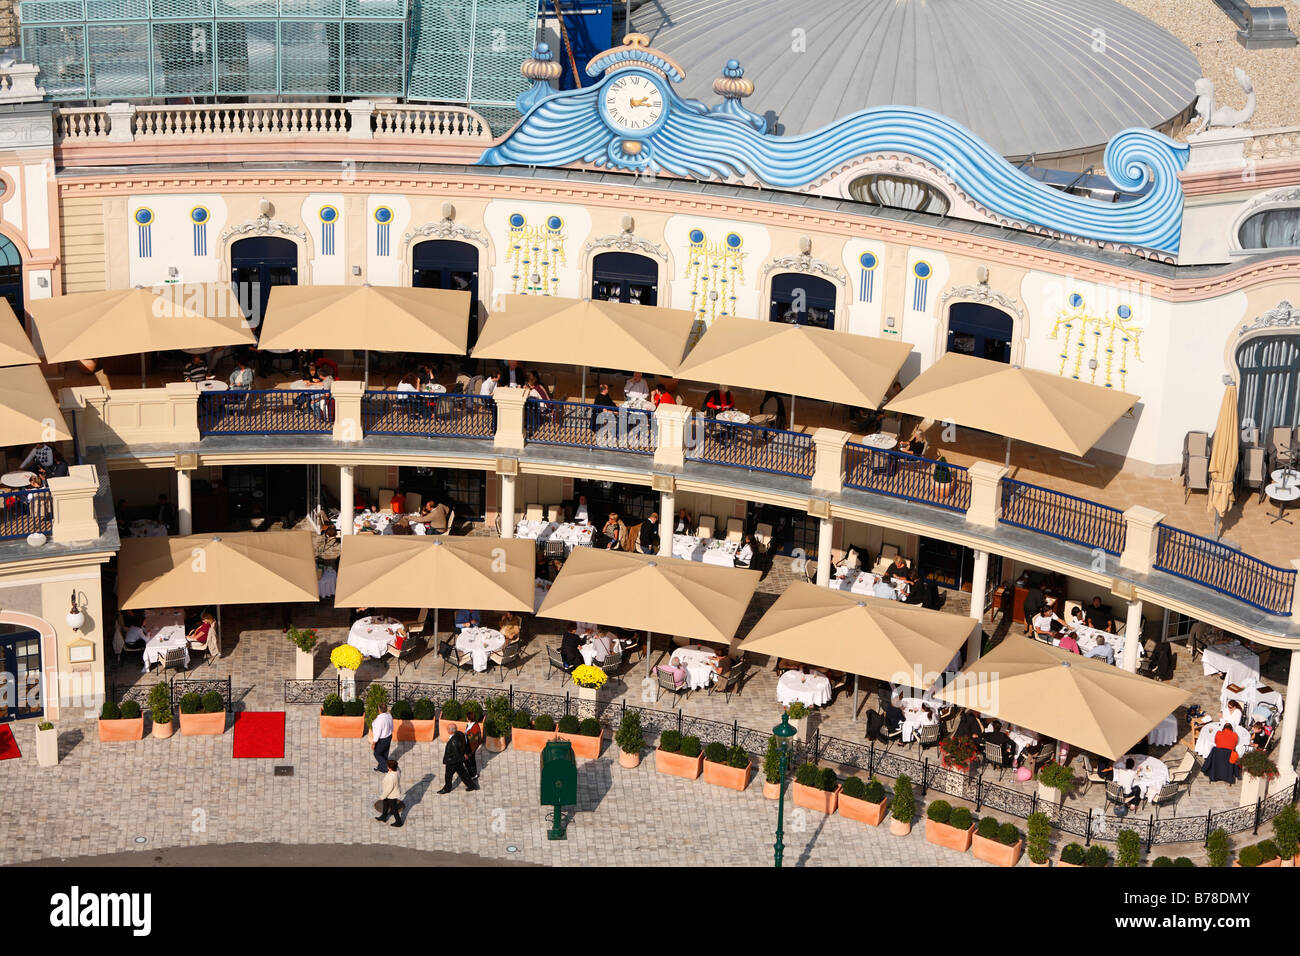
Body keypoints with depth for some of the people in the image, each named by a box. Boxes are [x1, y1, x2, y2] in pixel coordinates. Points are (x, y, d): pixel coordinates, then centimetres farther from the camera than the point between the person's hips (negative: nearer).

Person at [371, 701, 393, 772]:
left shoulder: (379, 719, -34)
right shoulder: (389, 715, -10)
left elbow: (377, 733, -27)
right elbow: (391, 728, 5)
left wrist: (373, 743, -16)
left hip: (381, 740, -7)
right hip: (389, 737, 8)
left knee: (377, 754, 16)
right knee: (384, 754, 23)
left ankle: (387, 768, 21)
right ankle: (380, 768, 41)